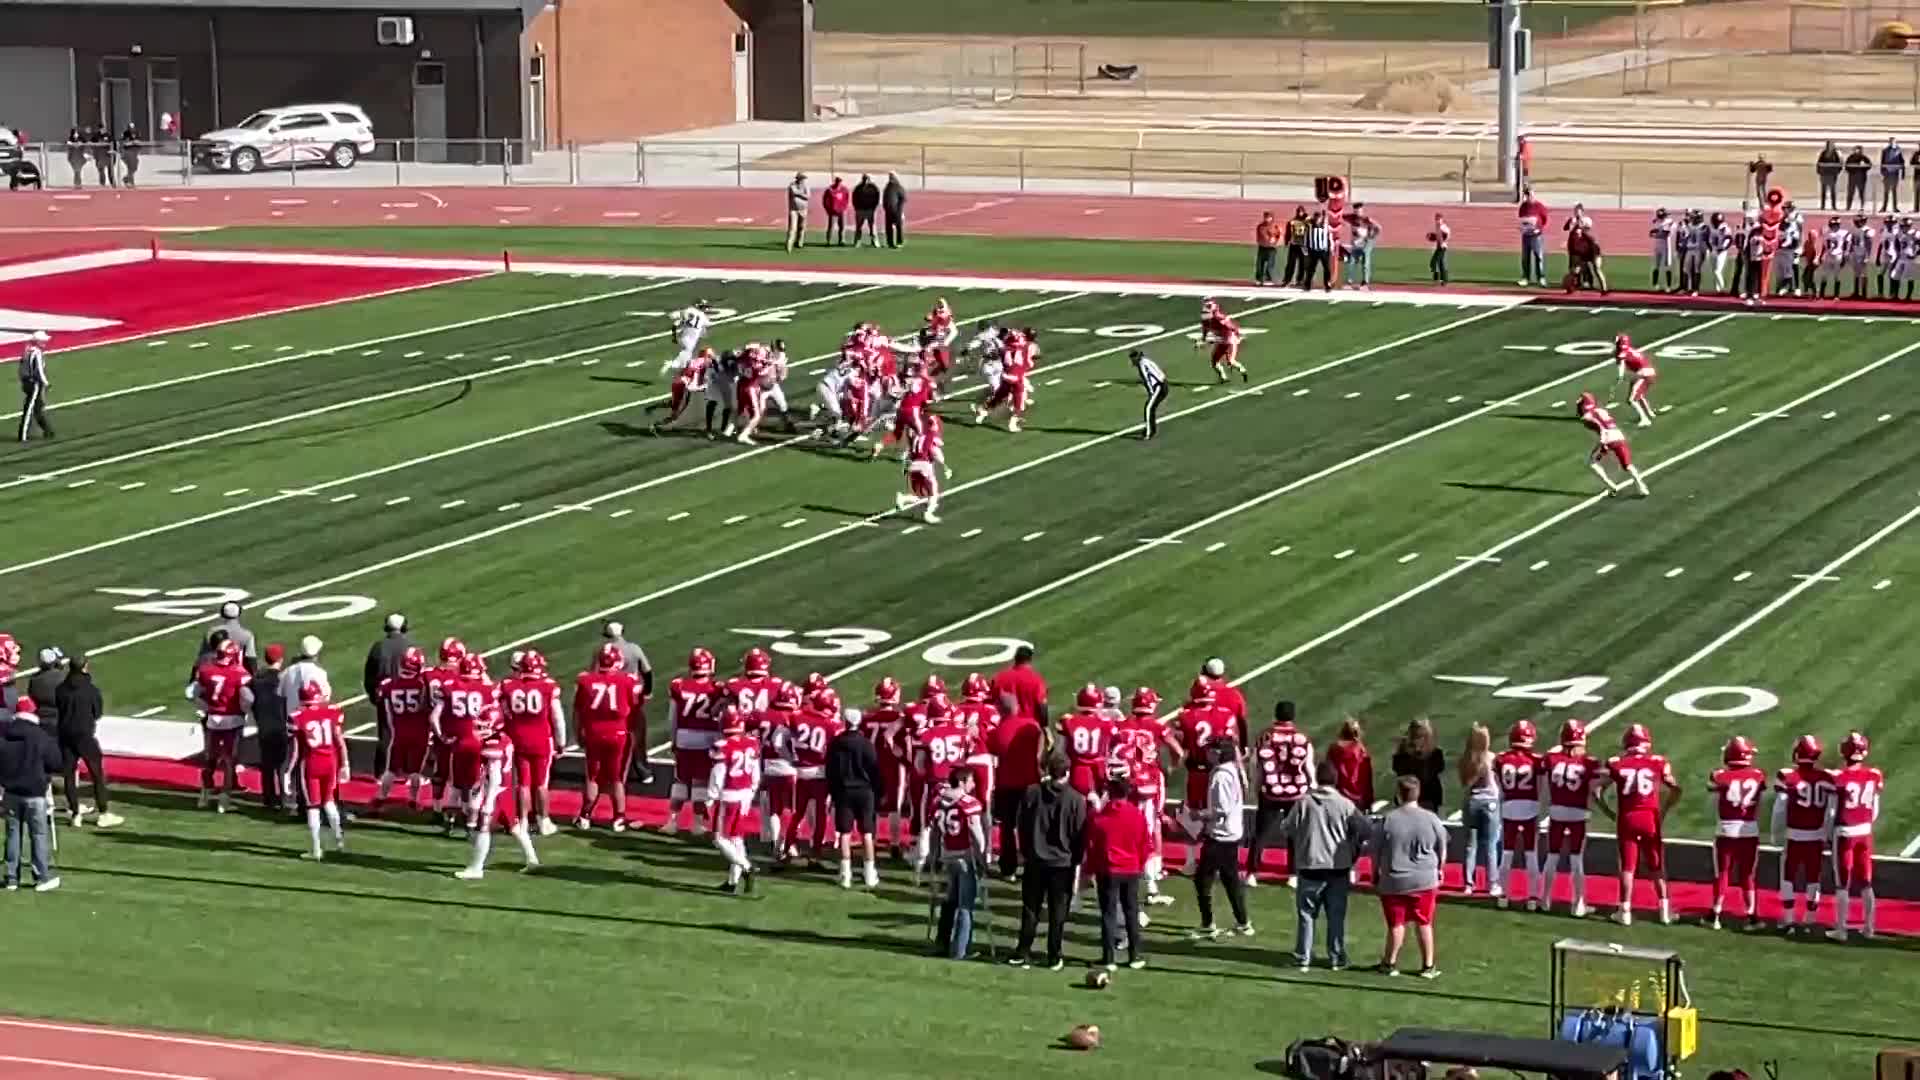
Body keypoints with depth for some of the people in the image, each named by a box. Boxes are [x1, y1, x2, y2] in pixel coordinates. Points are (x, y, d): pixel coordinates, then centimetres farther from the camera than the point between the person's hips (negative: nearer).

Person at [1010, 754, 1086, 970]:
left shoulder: (1032, 793, -3)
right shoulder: (1076, 799, -11)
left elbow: (1022, 825, 4)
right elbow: (1080, 834, -6)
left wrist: (1025, 852, 16)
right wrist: (1077, 861, 6)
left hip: (1035, 861, 2)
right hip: (1063, 863, -2)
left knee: (1030, 909, 11)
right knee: (1057, 912, 5)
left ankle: (1022, 953, 10)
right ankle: (1054, 958, 7)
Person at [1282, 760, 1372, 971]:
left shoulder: (1303, 803, -7)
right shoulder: (1345, 805, -6)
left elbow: (1287, 829, -1)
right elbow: (1365, 829, -3)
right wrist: (1354, 853, 14)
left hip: (1310, 868, -1)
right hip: (1339, 868, 1)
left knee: (1306, 914, 8)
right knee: (1336, 916, 10)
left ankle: (1302, 958, 9)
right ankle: (1336, 958, 14)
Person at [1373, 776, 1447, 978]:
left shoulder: (1388, 820, -11)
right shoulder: (1432, 819, -7)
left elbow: (1376, 851, -2)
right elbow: (1442, 849, 5)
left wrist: (1375, 874, 14)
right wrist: (1438, 870, 23)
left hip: (1393, 881, -1)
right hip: (1425, 880, 1)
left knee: (1396, 923, 9)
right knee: (1424, 923, 12)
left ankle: (1390, 963, 19)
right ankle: (1428, 966, 18)